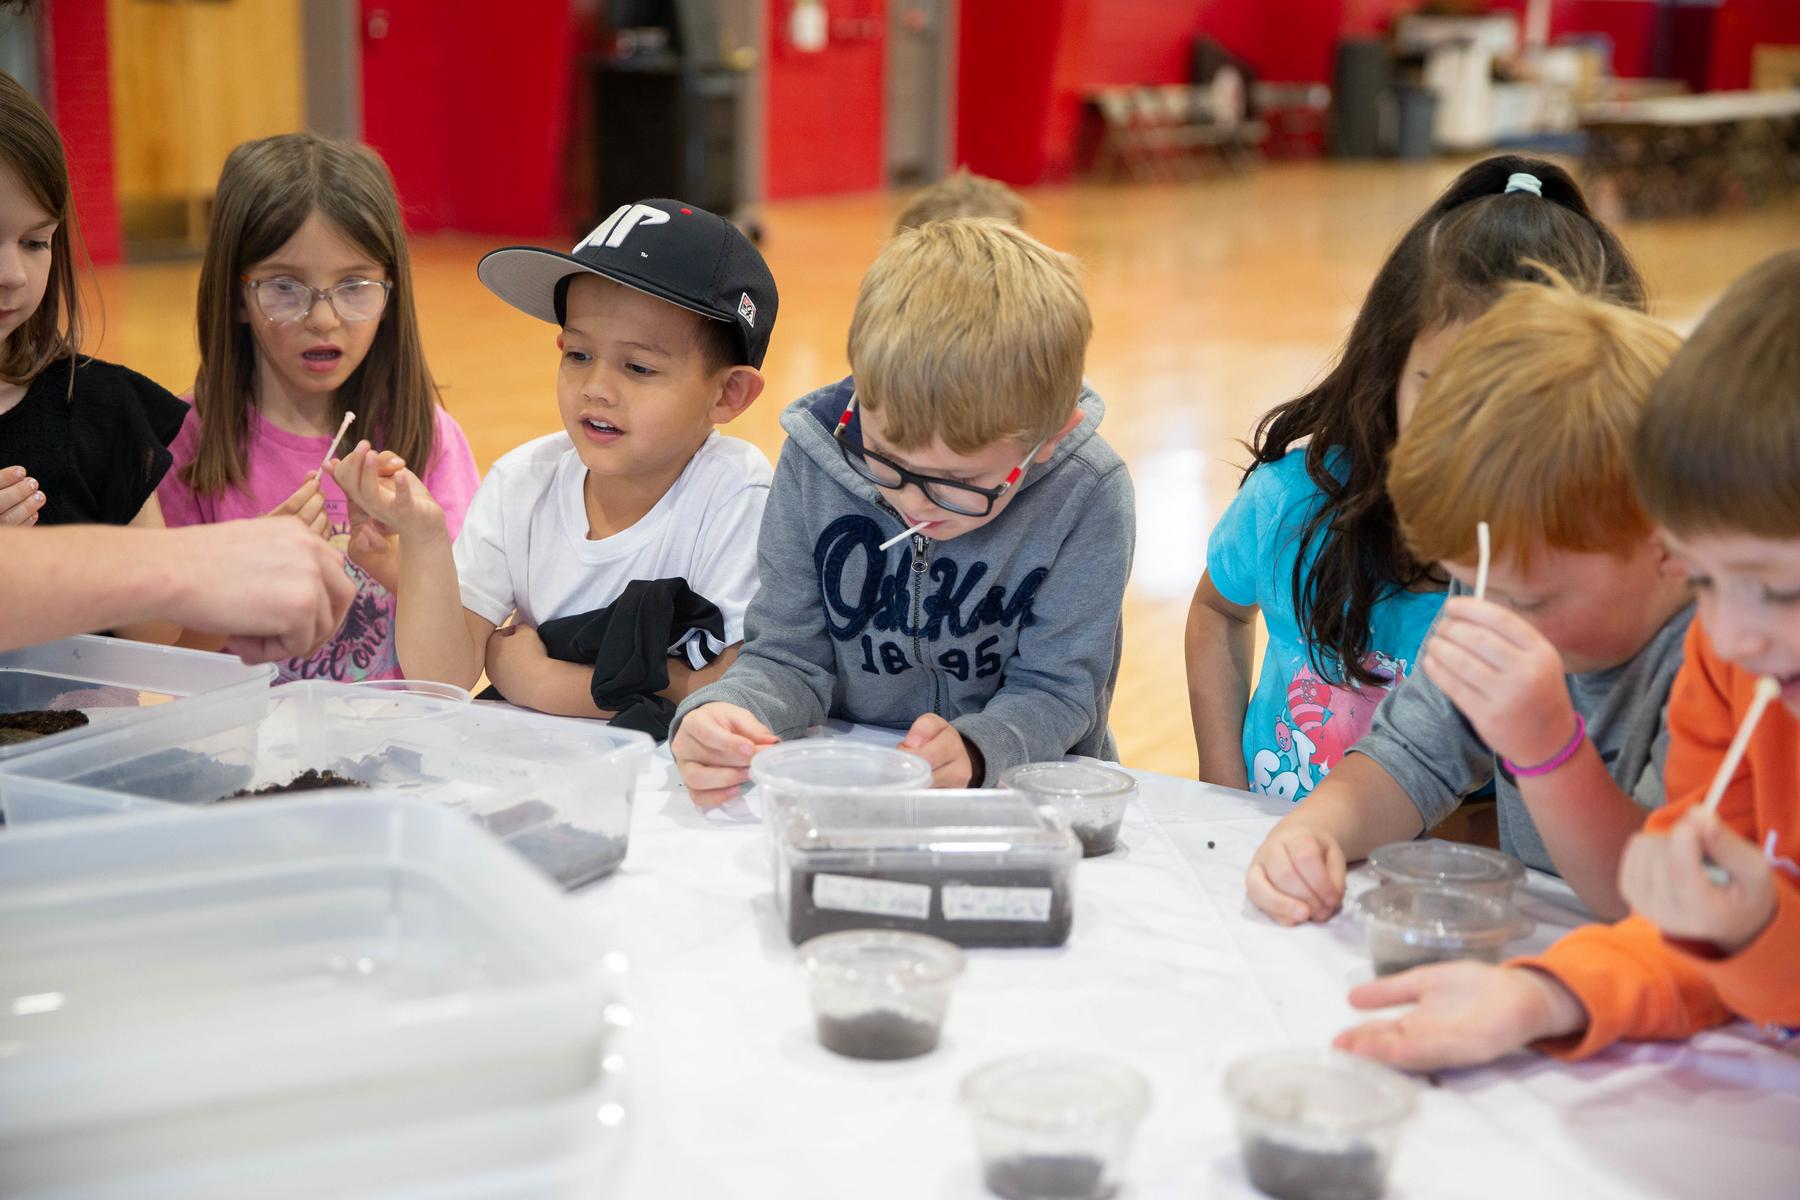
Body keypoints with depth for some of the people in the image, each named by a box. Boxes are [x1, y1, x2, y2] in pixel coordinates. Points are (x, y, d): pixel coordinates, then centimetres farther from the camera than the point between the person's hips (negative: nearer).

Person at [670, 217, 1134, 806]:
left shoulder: (1087, 498, -17)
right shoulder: (814, 467, -10)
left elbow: (1056, 689, -10)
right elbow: (790, 655, -4)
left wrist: (975, 749, -30)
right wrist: (722, 714, -25)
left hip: (1021, 793, -1)